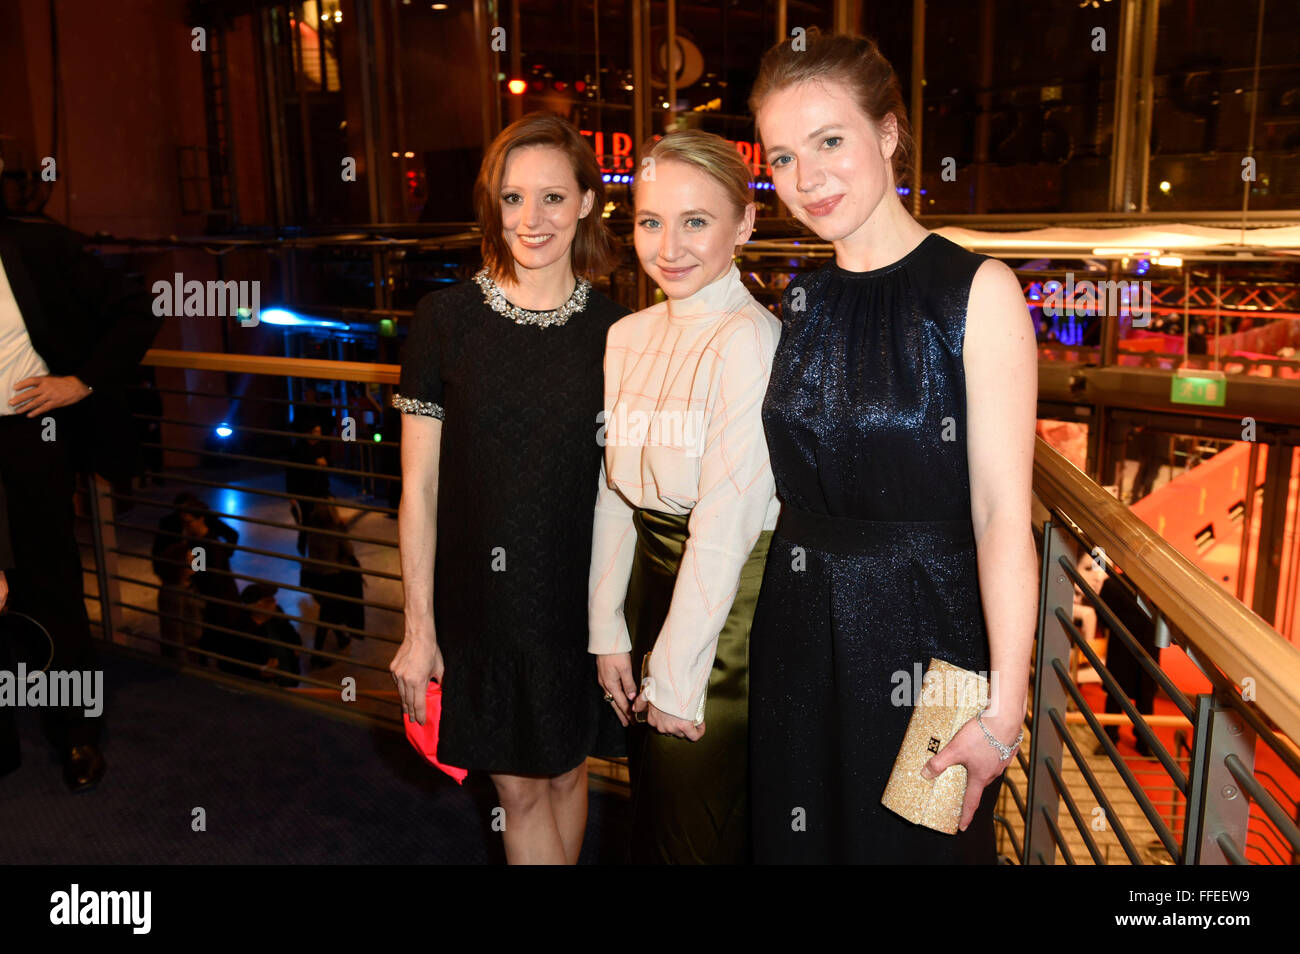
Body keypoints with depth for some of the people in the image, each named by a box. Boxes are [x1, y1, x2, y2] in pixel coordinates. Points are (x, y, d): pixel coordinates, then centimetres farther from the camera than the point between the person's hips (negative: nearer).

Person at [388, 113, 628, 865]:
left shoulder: (615, 330, -2)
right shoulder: (446, 319, -6)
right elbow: (420, 485, -4)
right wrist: (419, 625, -3)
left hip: (582, 597, 1)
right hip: (480, 598, -1)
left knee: (567, 772, 19)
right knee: (519, 789, 11)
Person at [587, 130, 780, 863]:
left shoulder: (749, 341, -20)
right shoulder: (626, 338, 3)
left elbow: (725, 524, -21)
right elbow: (613, 493, 5)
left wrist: (676, 676, -15)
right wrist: (610, 635, 3)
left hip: (729, 604, -6)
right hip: (649, 580, 7)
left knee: (698, 834, 12)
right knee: (652, 807, 23)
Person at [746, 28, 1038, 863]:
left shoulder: (978, 291, -11)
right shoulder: (801, 307, 5)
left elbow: (1003, 514, -15)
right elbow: (796, 489, 9)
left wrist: (1005, 706, -19)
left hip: (925, 635, -5)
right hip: (801, 632, 5)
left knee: (915, 838, 15)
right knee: (802, 831, 20)